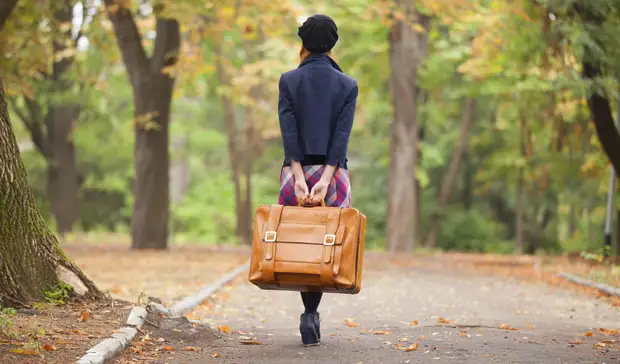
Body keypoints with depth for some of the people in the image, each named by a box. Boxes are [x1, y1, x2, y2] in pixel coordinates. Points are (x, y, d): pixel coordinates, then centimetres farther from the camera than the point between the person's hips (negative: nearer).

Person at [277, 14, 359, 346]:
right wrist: (325, 180, -12)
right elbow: (342, 135, -7)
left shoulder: (289, 80, 0)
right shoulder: (347, 85, 2)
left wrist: (300, 177, -11)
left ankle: (310, 314, 5)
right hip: (332, 172, 0)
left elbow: (288, 131, -8)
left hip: (297, 171, 0)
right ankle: (311, 313, -6)